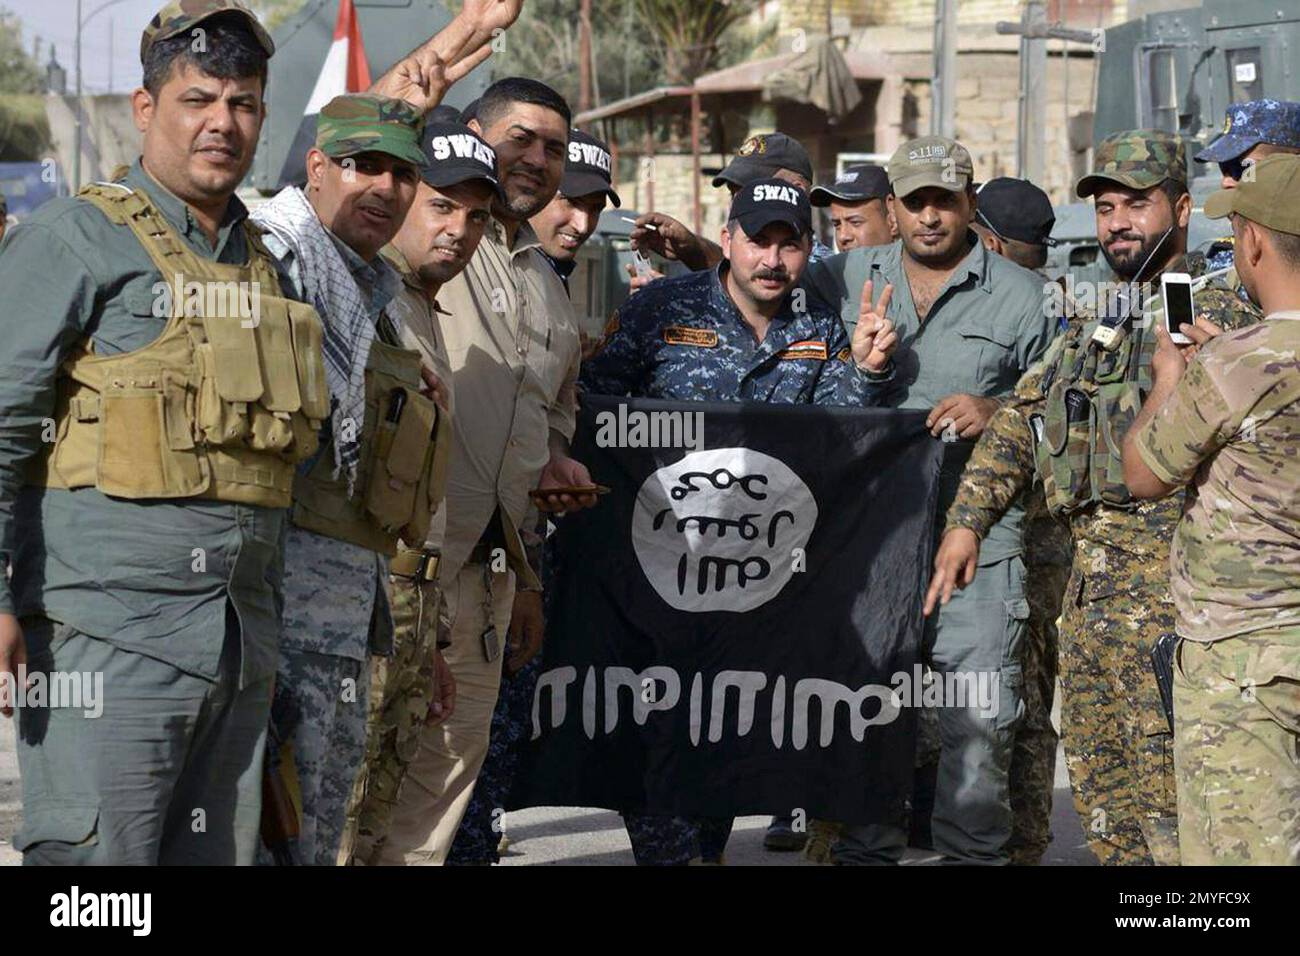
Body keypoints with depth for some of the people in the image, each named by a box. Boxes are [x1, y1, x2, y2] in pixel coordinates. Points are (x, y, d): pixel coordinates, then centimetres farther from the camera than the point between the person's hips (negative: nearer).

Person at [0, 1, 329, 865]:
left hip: (241, 645, 7)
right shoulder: (76, 239, -2)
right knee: (95, 860, -8)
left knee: (219, 856, 10)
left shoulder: (264, 265, 18)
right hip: (110, 631, -7)